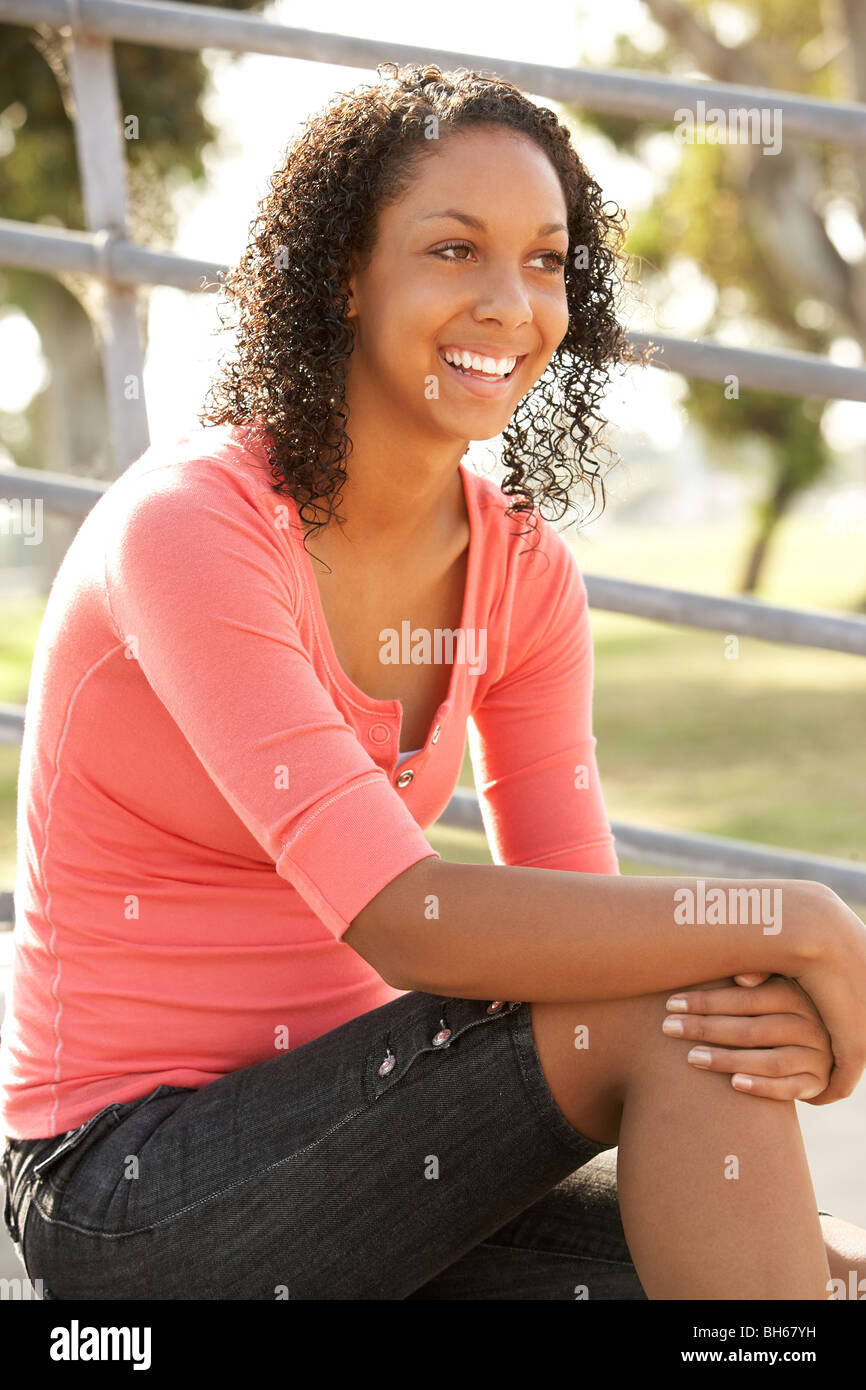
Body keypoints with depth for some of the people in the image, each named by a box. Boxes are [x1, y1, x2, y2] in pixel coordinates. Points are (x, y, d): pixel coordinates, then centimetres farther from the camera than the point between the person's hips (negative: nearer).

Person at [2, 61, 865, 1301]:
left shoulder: (524, 572, 2)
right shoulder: (188, 527, -19)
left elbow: (576, 940, 0)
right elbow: (405, 920, -27)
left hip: (339, 1142, 6)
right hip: (127, 1187, -6)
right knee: (668, 1024, -24)